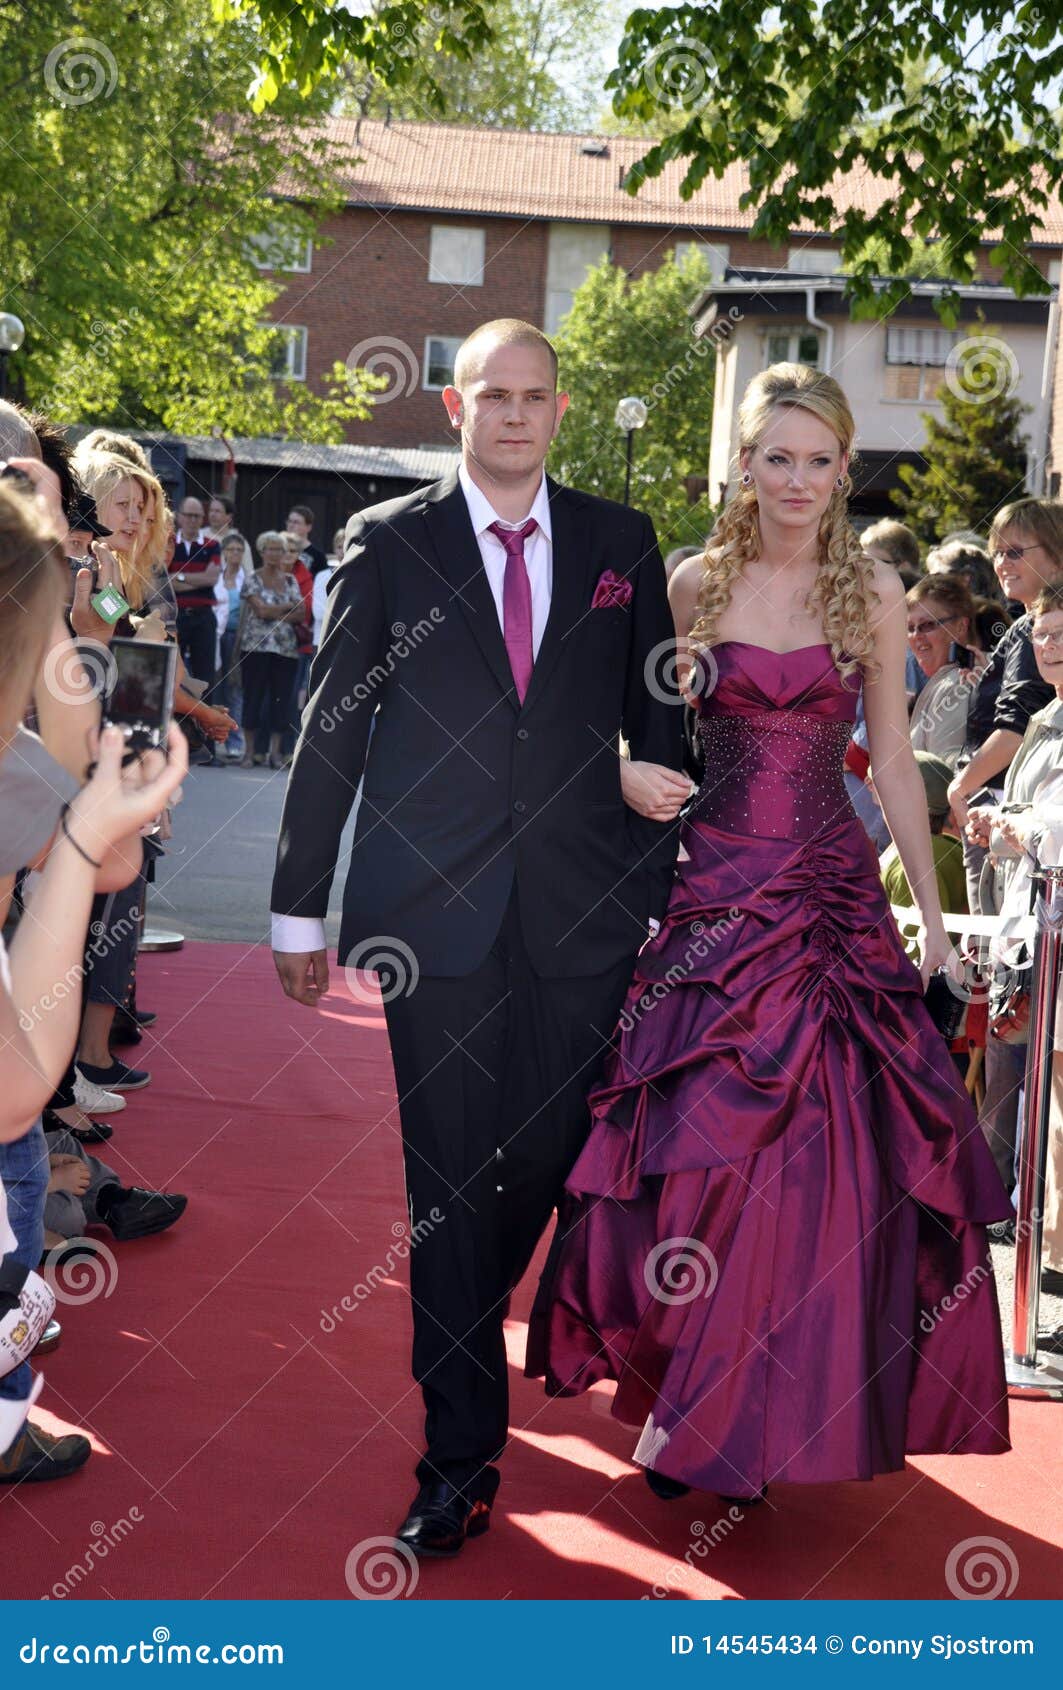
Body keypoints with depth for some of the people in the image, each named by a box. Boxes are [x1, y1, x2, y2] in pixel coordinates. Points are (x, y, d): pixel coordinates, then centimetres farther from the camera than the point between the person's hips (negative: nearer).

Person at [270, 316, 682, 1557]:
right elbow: (330, 730, 4)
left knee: (551, 1152, 8)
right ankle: (461, 1453, 12)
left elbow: (658, 729, 11)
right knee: (449, 1176, 2)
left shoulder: (621, 544, 8)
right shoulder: (387, 543, 3)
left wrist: (666, 891, 7)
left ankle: (461, 1330, 40)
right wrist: (299, 908, 3)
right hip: (435, 907, -2)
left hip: (582, 907, 2)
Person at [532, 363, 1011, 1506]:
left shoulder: (872, 591, 3)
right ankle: (687, 1397, 19)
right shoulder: (697, 583, 4)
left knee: (815, 1153, -3)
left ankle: (759, 1419, 13)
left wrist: (930, 910, 5)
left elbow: (892, 760, 6)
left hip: (832, 896, 0)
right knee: (694, 1142, -1)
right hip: (712, 888, 0)